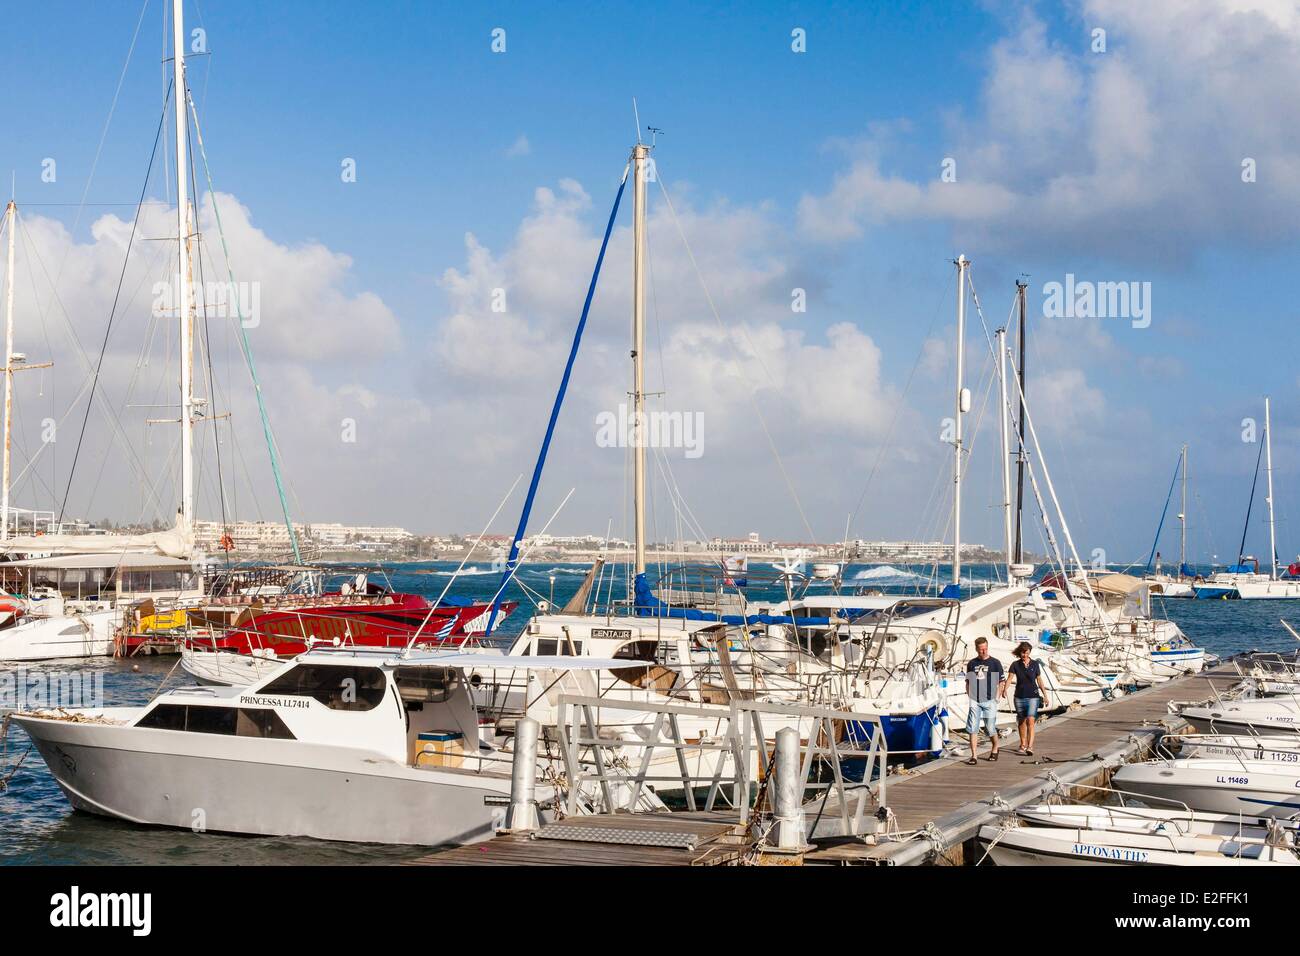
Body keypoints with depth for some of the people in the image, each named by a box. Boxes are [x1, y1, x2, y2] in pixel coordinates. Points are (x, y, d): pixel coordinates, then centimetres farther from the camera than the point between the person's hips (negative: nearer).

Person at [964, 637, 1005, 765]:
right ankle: (973, 756, -3)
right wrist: (970, 696, 6)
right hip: (975, 701, 2)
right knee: (972, 728, -6)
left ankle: (995, 749, 31)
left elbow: (1002, 682, 4)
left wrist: (997, 697, -3)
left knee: (990, 728, 4)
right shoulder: (972, 663, 9)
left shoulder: (995, 663, 1)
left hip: (989, 700, -2)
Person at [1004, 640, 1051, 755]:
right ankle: (1023, 745, 26)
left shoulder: (1035, 664, 2)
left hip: (1033, 697, -2)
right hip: (1019, 697, 2)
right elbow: (1010, 678, -11)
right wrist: (1005, 689, -29)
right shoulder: (1015, 665, 0)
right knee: (1022, 721, 12)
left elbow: (1039, 681, 10)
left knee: (1030, 720, -16)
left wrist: (1045, 695, 12)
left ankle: (1030, 747, -22)